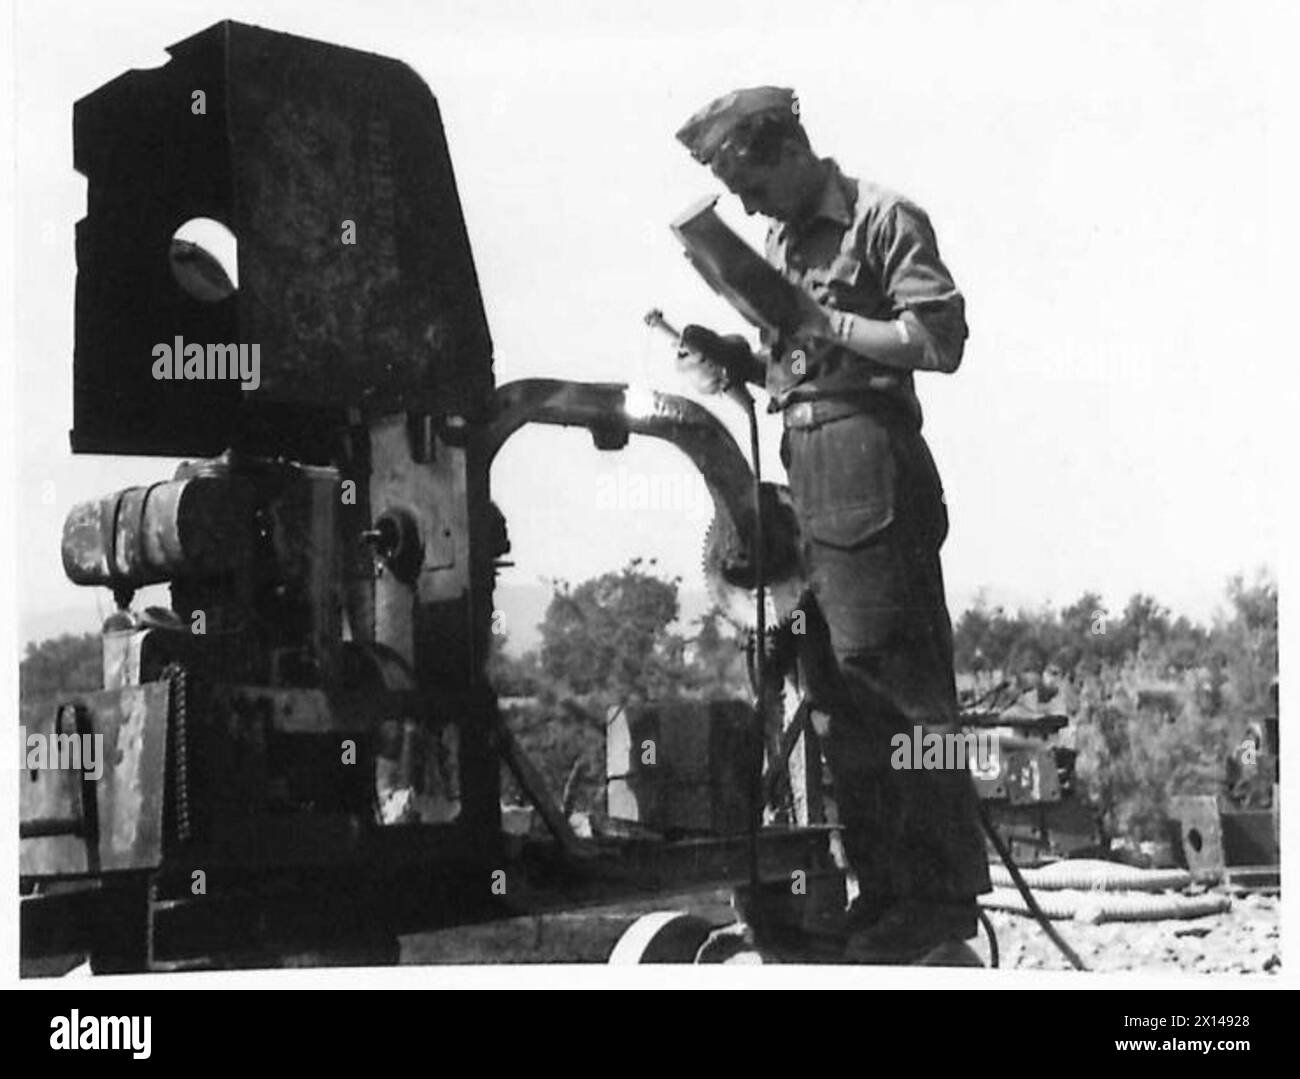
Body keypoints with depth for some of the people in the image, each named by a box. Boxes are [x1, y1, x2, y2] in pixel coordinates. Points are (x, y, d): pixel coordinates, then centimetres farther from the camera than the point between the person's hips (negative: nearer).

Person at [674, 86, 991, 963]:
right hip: (803, 476, 8)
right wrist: (735, 359, 6)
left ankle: (945, 899, -2)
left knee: (902, 685, -7)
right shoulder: (778, 242, 21)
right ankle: (885, 893, 17)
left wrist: (826, 324, -13)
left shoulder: (884, 220, -3)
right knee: (844, 695, 9)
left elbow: (942, 340, -11)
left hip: (871, 470, -8)